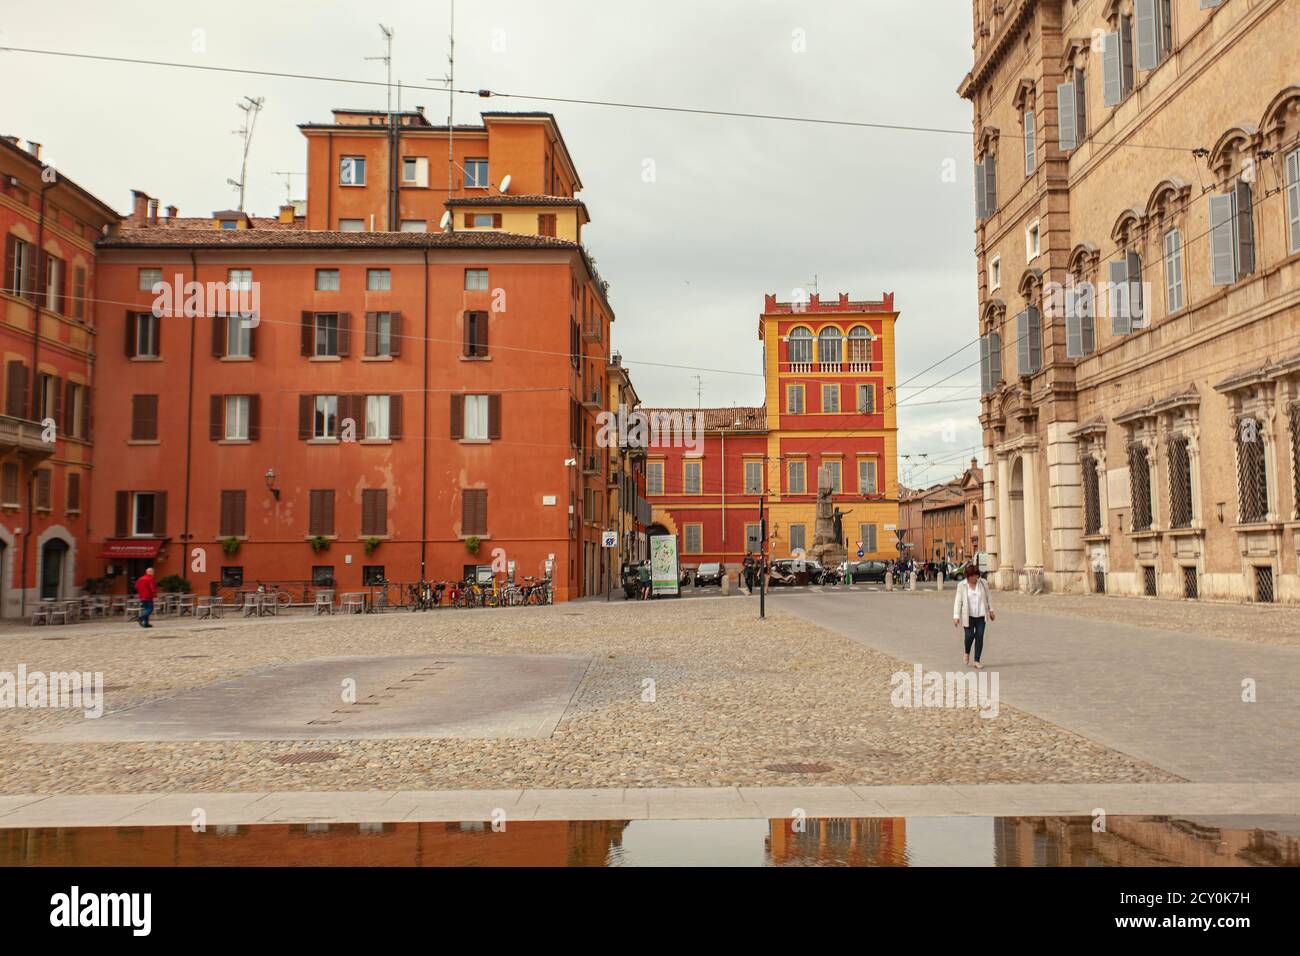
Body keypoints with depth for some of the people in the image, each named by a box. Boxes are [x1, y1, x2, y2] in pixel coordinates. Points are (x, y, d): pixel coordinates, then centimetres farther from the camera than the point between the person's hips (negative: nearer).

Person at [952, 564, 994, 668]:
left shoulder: (983, 583, 2)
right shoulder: (962, 585, -4)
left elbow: (987, 597, 12)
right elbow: (958, 601, -5)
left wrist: (991, 610, 13)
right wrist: (956, 616, -10)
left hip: (981, 615, 2)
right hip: (968, 616, -2)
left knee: (979, 637, -3)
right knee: (970, 636, -7)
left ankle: (977, 661, 4)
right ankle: (967, 653, 25)